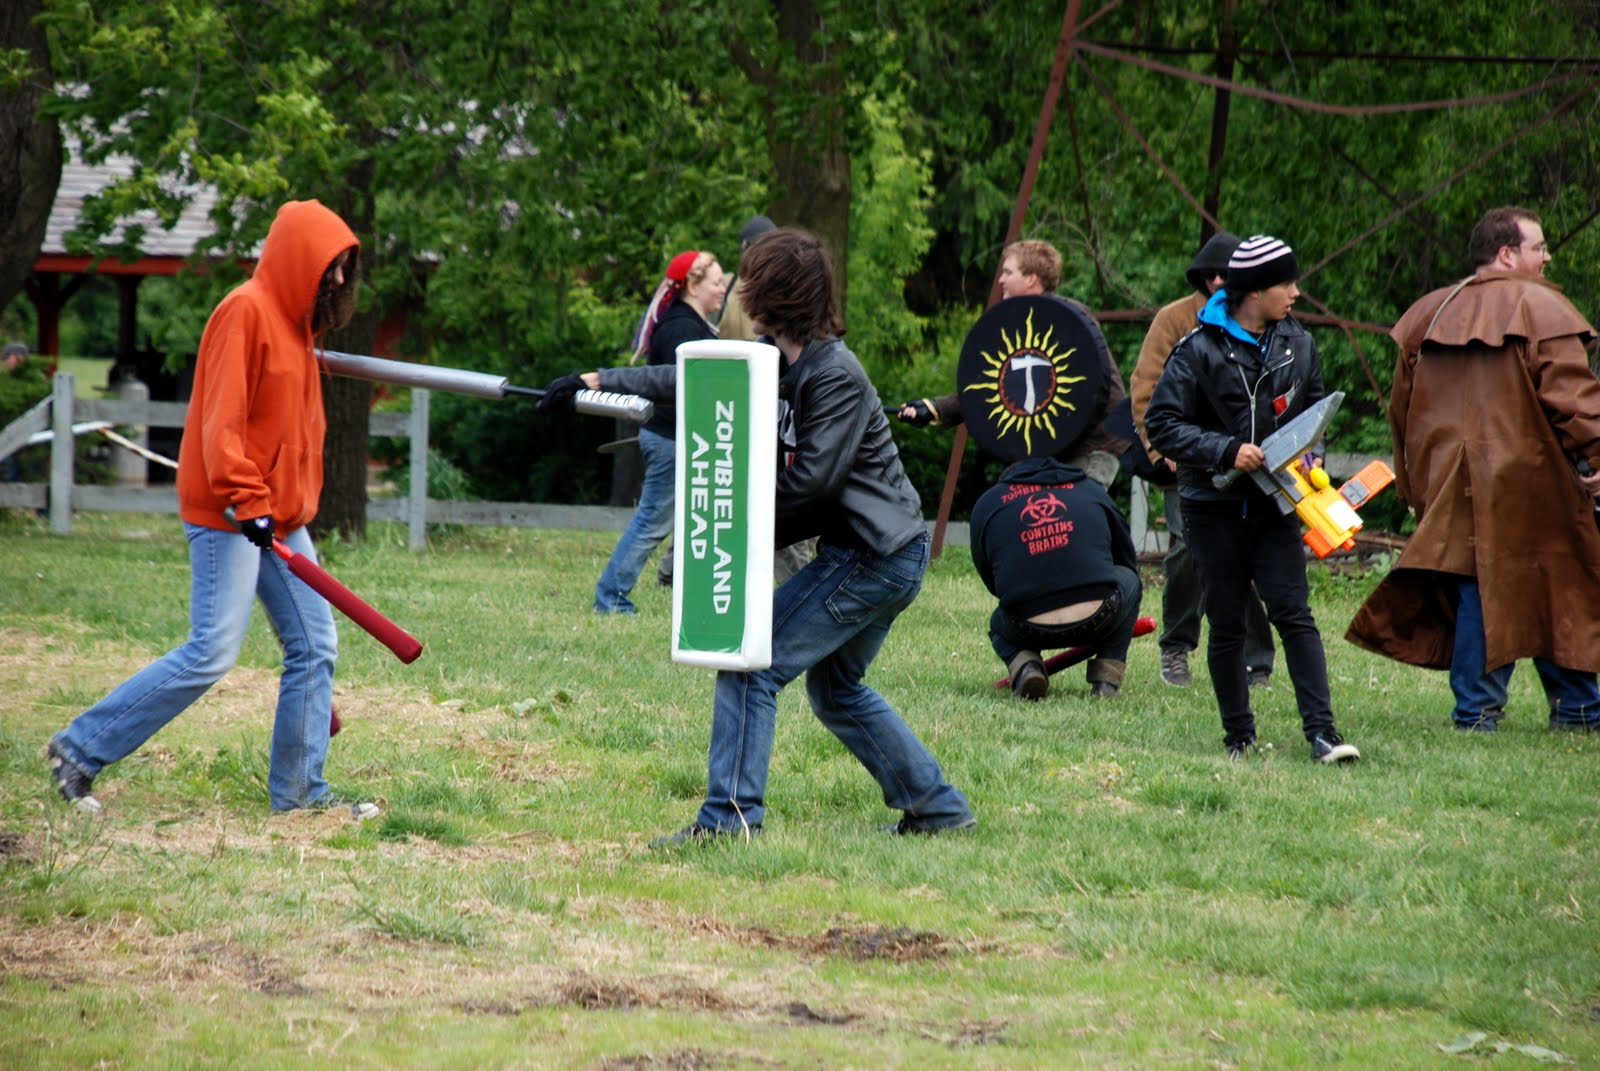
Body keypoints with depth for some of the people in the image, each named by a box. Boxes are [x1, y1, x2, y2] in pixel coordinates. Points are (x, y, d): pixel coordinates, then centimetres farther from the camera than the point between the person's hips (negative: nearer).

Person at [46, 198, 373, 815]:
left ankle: (299, 793, 11)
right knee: (211, 653, -11)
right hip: (228, 516, -10)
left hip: (277, 516, 10)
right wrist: (248, 504, -23)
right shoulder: (246, 312, -14)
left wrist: (297, 506, 19)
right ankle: (79, 750, -2)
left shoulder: (296, 320, 16)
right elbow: (221, 419, -19)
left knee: (315, 644, 5)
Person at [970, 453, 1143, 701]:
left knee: (1000, 623, 39)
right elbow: (1128, 559, 34)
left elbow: (990, 580, 25)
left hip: (1030, 630, 0)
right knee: (1130, 581, 34)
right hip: (1098, 621, 0)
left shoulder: (987, 503, 18)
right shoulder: (1090, 490, 21)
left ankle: (1024, 665, 3)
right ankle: (1106, 679, 18)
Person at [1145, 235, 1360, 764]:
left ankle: (1321, 731, -14)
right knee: (1226, 625, 5)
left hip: (1275, 503, 2)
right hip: (1214, 506, -2)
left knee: (1293, 613, -9)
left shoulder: (1297, 344, 6)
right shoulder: (1199, 349, -9)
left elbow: (1315, 409, 20)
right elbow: (1162, 423, -10)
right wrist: (1226, 450, -21)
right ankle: (1239, 735, 16)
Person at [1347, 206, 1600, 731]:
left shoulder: (1429, 315, 12)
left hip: (1453, 489, 5)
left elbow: (1402, 408, 17)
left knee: (1476, 590, 10)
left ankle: (1476, 708, 6)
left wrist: (1413, 485, 24)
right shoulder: (1539, 309, -7)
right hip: (1529, 484, -5)